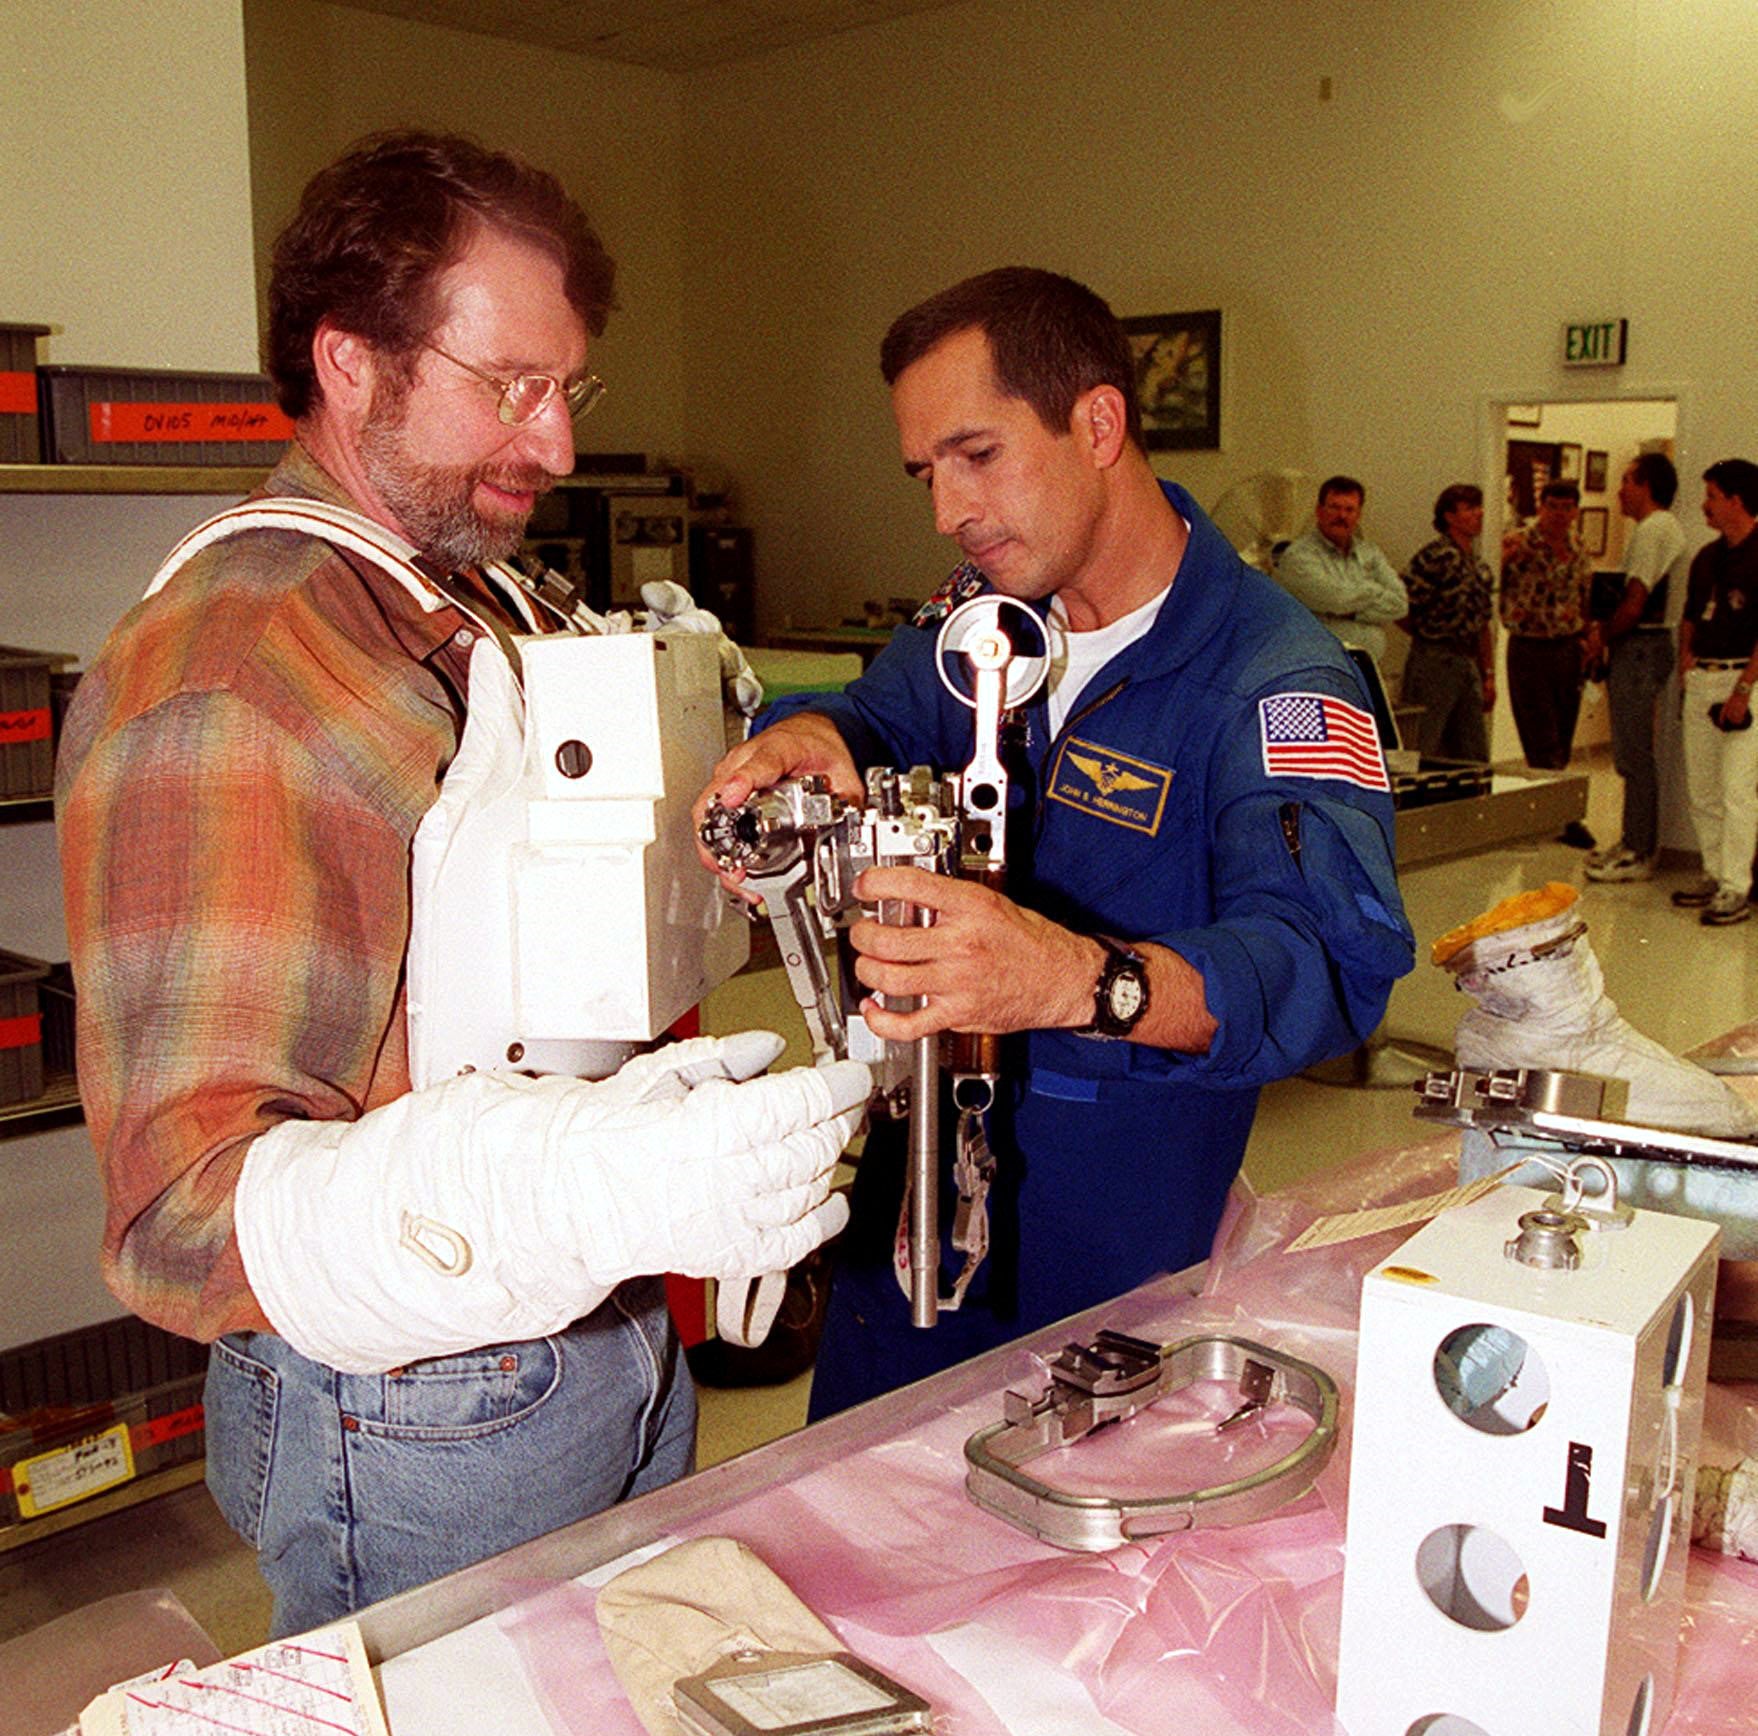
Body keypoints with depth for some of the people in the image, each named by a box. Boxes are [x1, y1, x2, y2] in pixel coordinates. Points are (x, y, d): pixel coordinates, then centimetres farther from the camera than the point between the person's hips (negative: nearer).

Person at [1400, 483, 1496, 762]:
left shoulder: (1480, 568, 15)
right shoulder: (1434, 557, -11)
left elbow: (1485, 624, 20)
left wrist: (1489, 675, 16)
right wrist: (1428, 635, -2)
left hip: (1467, 665, 8)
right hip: (1433, 663, -8)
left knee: (1475, 756, 11)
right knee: (1428, 754, -5)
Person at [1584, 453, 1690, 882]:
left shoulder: (1654, 530, -15)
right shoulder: (1663, 527, 18)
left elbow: (1634, 605, -20)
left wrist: (1603, 637, -6)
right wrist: (1606, 628, 9)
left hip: (1639, 650, -11)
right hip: (1642, 646, 11)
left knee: (1635, 755, -6)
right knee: (1632, 754, 15)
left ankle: (1639, 854, -2)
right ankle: (1635, 842, 23)